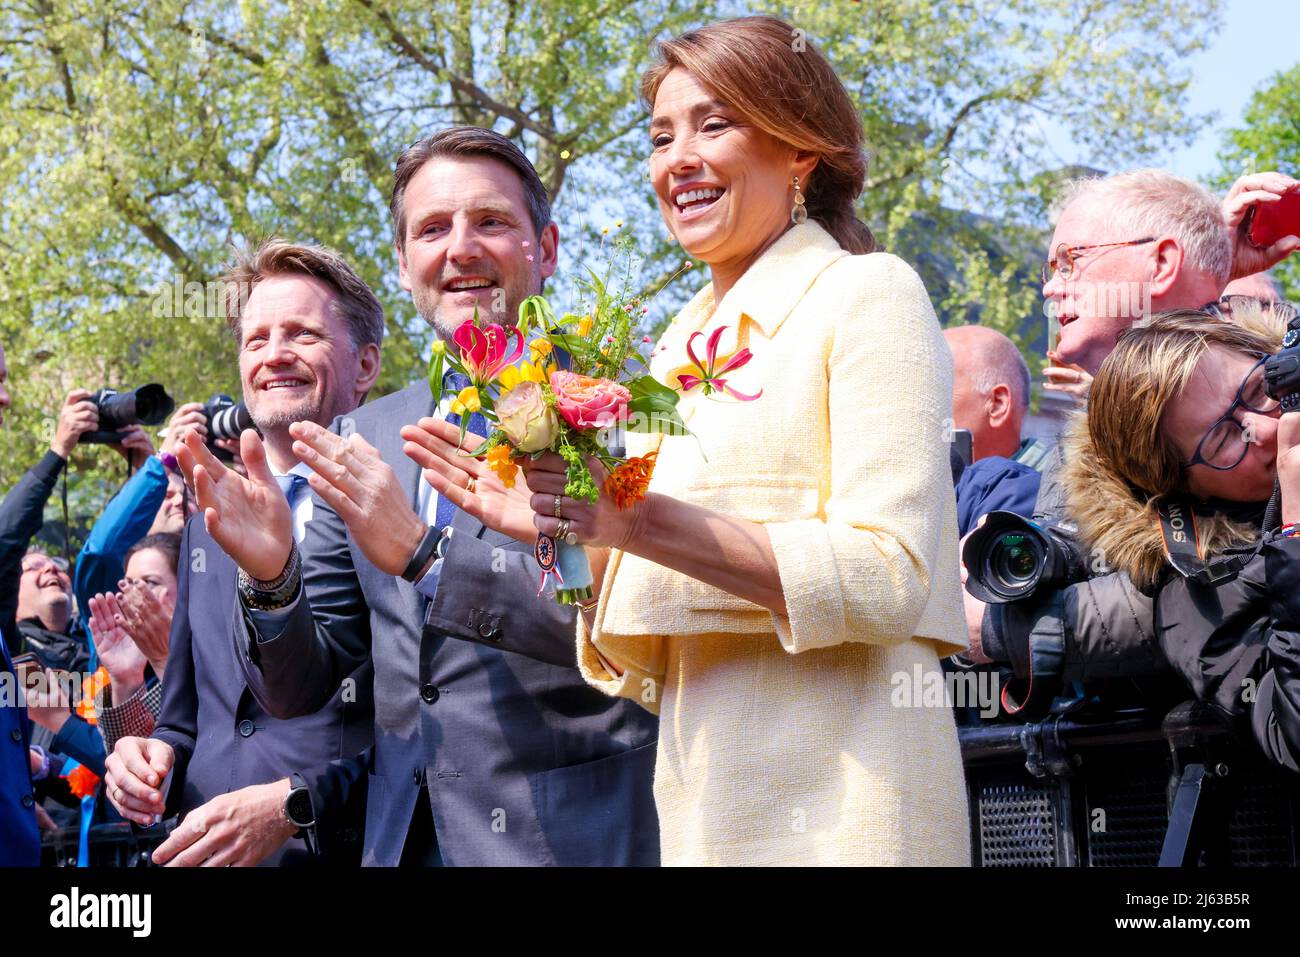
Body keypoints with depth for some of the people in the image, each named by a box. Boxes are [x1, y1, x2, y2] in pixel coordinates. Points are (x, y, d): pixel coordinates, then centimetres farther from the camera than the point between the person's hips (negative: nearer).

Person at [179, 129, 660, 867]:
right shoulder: (364, 440, 8)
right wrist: (273, 578, -11)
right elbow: (302, 689, 9)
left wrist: (424, 553, -21)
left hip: (572, 835, -4)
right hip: (400, 838, 4)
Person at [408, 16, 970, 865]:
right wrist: (557, 528, -2)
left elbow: (889, 580, -15)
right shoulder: (683, 348, 13)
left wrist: (639, 521, -18)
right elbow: (642, 662, 14)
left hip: (834, 809, -6)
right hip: (704, 806, 6)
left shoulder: (866, 294, -3)